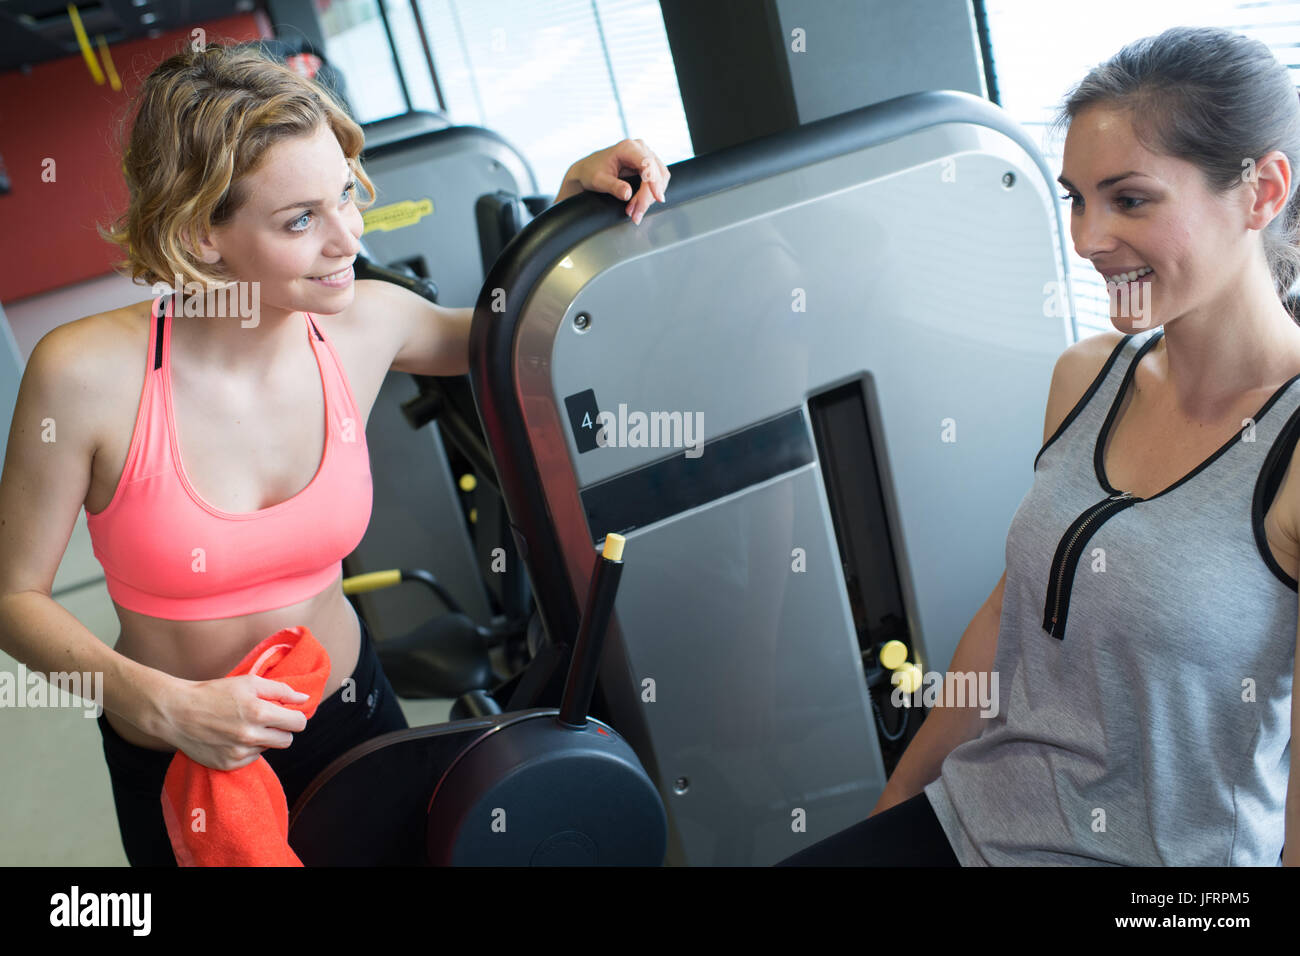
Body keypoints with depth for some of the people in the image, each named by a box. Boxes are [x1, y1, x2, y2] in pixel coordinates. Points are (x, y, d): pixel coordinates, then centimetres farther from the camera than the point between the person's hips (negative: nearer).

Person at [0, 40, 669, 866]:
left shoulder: (364, 324, -15)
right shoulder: (85, 373, -25)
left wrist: (574, 199, -8)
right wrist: (163, 705, -26)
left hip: (350, 707, 3)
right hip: (174, 762, -2)